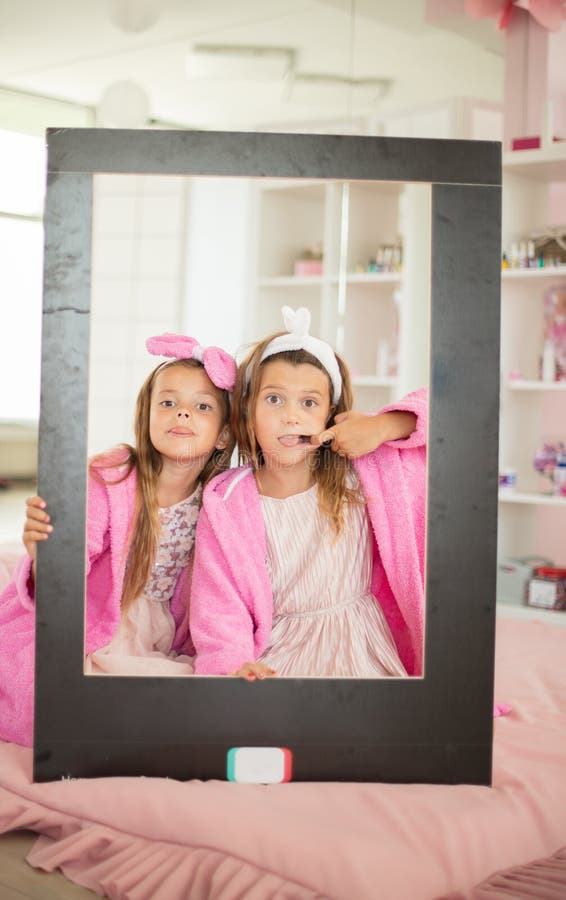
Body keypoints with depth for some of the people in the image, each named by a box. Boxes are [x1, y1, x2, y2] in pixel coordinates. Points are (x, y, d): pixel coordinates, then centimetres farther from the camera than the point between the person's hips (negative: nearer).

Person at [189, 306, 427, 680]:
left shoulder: (365, 472, 0)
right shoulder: (226, 506, -2)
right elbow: (219, 615, -6)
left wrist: (383, 426, -14)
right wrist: (235, 666, -25)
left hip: (364, 660, 2)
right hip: (278, 665, -1)